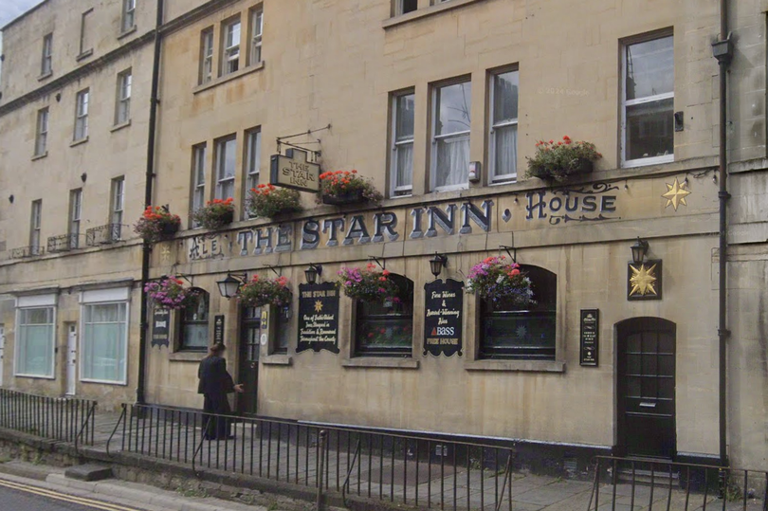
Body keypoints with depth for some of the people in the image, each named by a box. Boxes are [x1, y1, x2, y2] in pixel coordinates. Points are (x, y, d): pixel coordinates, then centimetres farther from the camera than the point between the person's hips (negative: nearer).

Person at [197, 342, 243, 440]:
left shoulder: (204, 361, 9)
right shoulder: (220, 361, -12)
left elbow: (199, 374, 14)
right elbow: (224, 375, -15)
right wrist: (233, 386, -10)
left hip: (206, 389, 7)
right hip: (217, 390, -7)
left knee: (208, 412, 11)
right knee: (222, 411, 2)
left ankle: (208, 434, 13)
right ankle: (222, 434, 3)